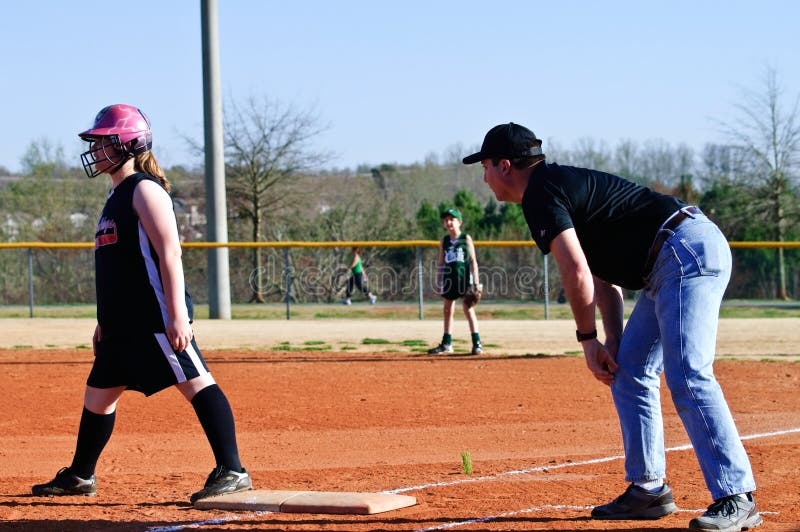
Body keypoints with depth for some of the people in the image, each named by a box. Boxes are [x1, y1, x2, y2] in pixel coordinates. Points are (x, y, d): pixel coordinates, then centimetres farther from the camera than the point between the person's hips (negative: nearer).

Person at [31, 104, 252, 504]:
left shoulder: (144, 189, -9)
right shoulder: (116, 196, 19)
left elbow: (170, 254, -17)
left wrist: (178, 314, -24)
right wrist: (105, 320, 26)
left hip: (157, 316, -10)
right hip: (123, 322, 11)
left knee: (195, 383, -13)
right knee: (98, 392, 17)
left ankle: (231, 472, -16)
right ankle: (80, 476, 31)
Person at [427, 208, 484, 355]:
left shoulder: (466, 239, -1)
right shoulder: (444, 241, 10)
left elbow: (473, 261, -3)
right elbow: (440, 263, 13)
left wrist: (476, 283, -9)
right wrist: (438, 283, 8)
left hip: (464, 277, -4)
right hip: (449, 279, 5)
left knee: (469, 309, -6)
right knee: (448, 310, 8)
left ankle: (477, 343, -5)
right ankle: (446, 344, 14)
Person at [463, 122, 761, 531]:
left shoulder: (540, 194, -8)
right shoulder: (561, 187, 23)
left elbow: (576, 271, -16)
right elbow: (603, 275, 21)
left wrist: (587, 339, -4)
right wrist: (611, 345, 13)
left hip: (688, 251, -11)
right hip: (671, 266, 11)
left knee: (688, 378, -19)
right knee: (628, 372, 14)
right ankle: (648, 490, 15)